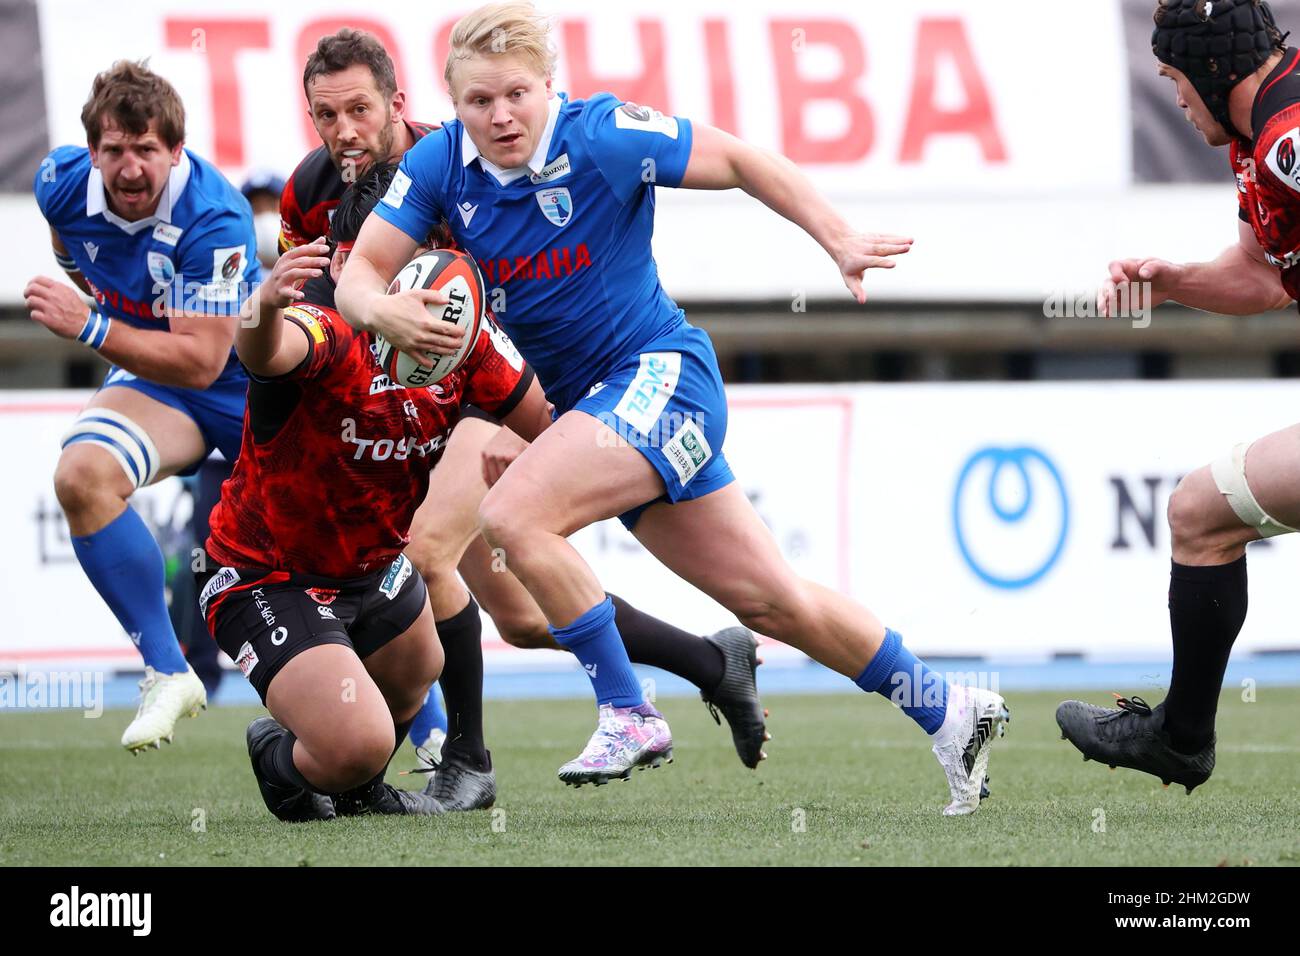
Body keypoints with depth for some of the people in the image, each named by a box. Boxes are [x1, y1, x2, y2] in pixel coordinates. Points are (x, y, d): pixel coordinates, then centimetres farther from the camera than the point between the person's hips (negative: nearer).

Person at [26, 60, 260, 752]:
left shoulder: (212, 218, -32)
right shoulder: (63, 183, -14)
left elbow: (201, 361, -35)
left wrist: (90, 328, -39)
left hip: (249, 380, -4)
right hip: (152, 380, 4)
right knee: (81, 474, -30)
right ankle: (167, 675, -20)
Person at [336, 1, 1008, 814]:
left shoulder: (603, 137, -17)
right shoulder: (440, 165, -3)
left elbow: (738, 161, -9)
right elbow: (361, 273, -6)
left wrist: (840, 243, -12)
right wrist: (386, 312, -29)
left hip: (661, 375, -6)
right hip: (590, 401, 6)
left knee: (513, 515, -25)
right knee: (770, 600, 11)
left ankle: (628, 715, -15)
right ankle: (948, 713, 24)